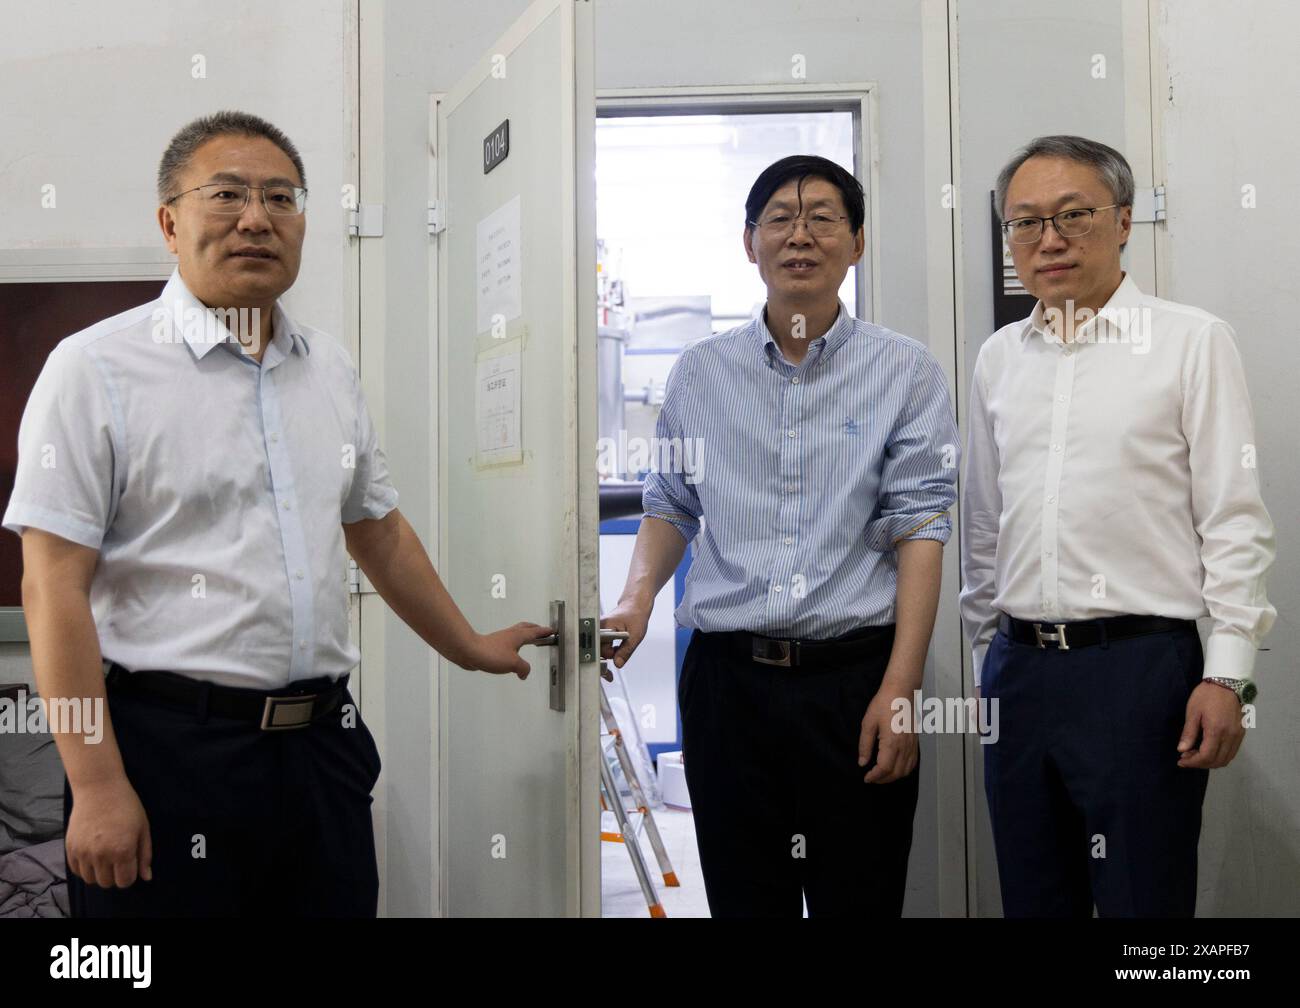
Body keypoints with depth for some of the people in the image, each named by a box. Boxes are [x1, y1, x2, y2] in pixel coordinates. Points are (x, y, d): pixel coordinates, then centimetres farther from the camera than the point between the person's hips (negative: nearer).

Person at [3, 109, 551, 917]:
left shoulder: (332, 370, 11)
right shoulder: (96, 369, -7)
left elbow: (379, 532, 22)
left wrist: (471, 649, 27)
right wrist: (97, 787, -15)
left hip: (324, 747, 5)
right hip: (169, 751, -5)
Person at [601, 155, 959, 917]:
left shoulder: (904, 371, 1)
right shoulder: (700, 373, 10)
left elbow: (919, 528, -6)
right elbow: (671, 505, 19)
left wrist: (900, 688, -13)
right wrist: (638, 599, 1)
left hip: (855, 675, -2)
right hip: (727, 680, 3)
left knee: (860, 900, 6)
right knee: (742, 901, 11)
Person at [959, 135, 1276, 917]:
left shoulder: (1193, 342, -3)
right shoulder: (999, 358, 11)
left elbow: (1236, 522, -6)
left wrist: (1226, 675, -11)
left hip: (1140, 667, -4)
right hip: (1019, 669, 5)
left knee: (1144, 898, 3)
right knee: (1034, 898, 14)